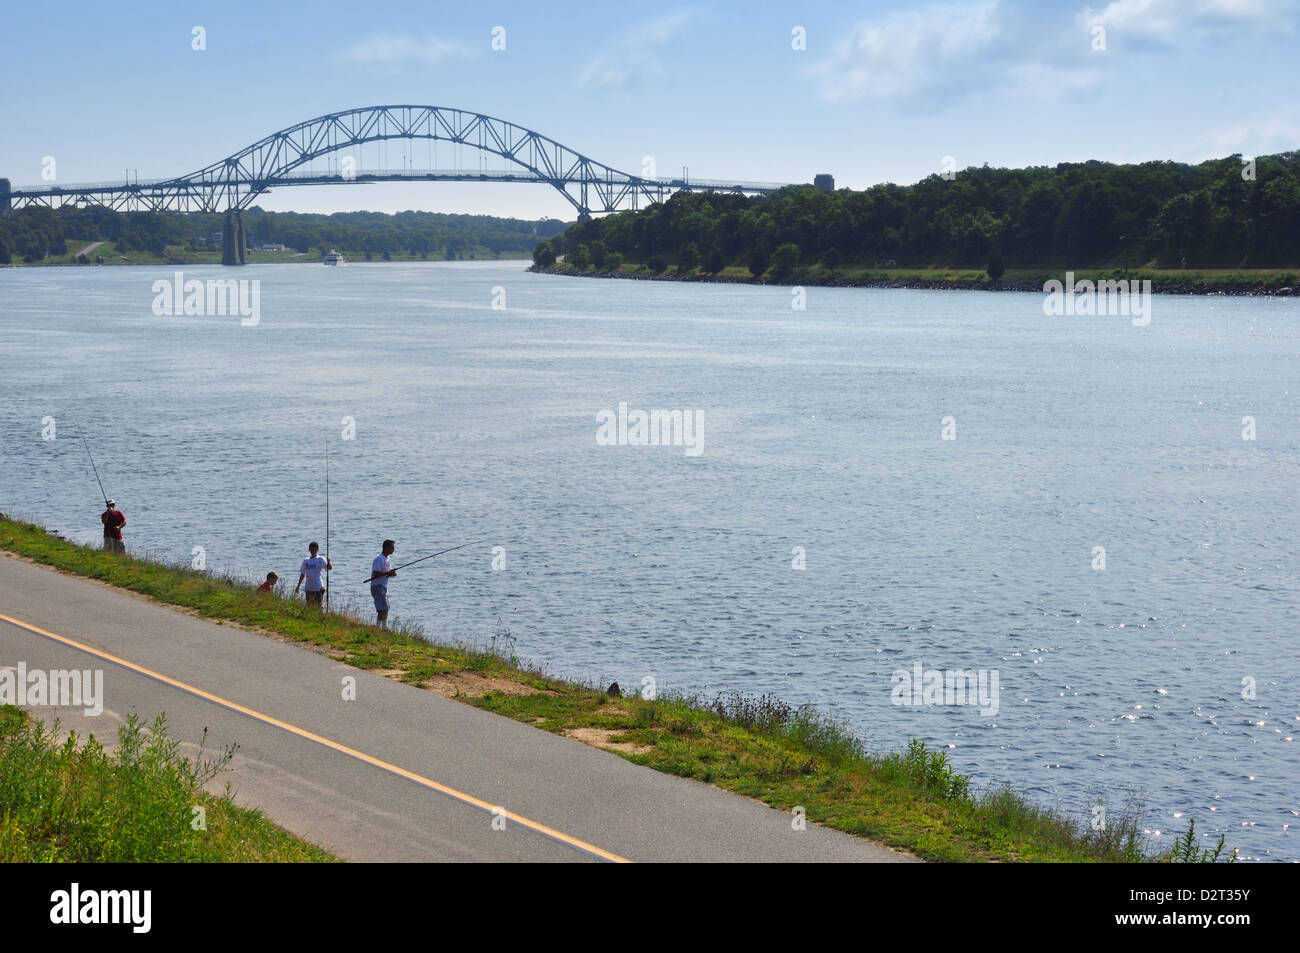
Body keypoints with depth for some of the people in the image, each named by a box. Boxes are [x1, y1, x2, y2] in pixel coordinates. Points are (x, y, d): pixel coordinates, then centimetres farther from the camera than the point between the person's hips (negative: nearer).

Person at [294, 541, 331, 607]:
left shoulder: (320, 559, -3)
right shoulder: (306, 561, 11)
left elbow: (329, 568, -18)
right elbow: (302, 574, 18)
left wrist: (328, 562, -40)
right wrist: (298, 586, 17)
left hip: (318, 587, -5)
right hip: (309, 588, 5)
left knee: (318, 606, -6)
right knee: (309, 606, 9)